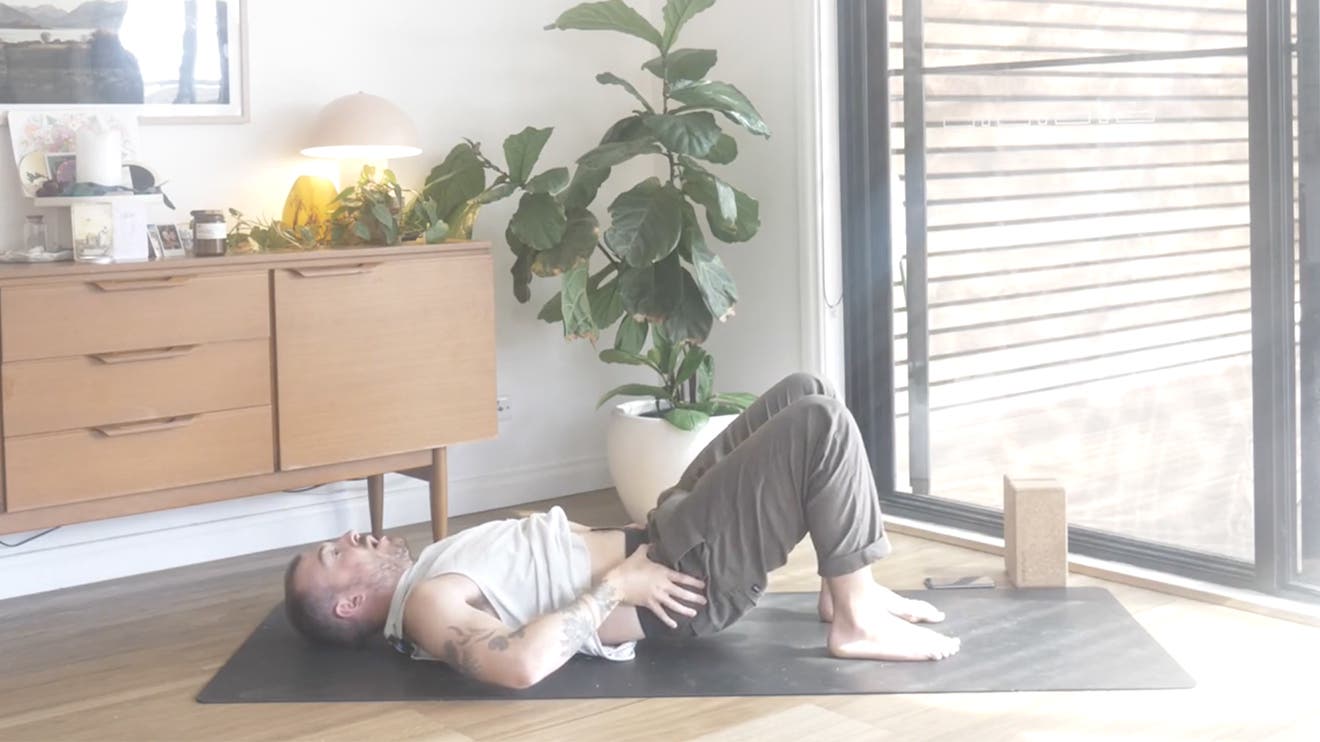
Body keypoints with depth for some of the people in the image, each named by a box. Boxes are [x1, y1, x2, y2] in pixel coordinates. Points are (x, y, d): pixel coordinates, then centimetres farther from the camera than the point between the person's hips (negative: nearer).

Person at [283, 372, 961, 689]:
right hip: (682, 575, -10)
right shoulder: (427, 607, -15)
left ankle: (844, 589, 11)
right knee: (821, 425, -19)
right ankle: (857, 623, -7)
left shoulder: (430, 570, 15)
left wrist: (619, 550, 13)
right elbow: (520, 665, -34)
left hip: (655, 539, 10)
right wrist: (614, 588, -25)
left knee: (802, 393, 7)